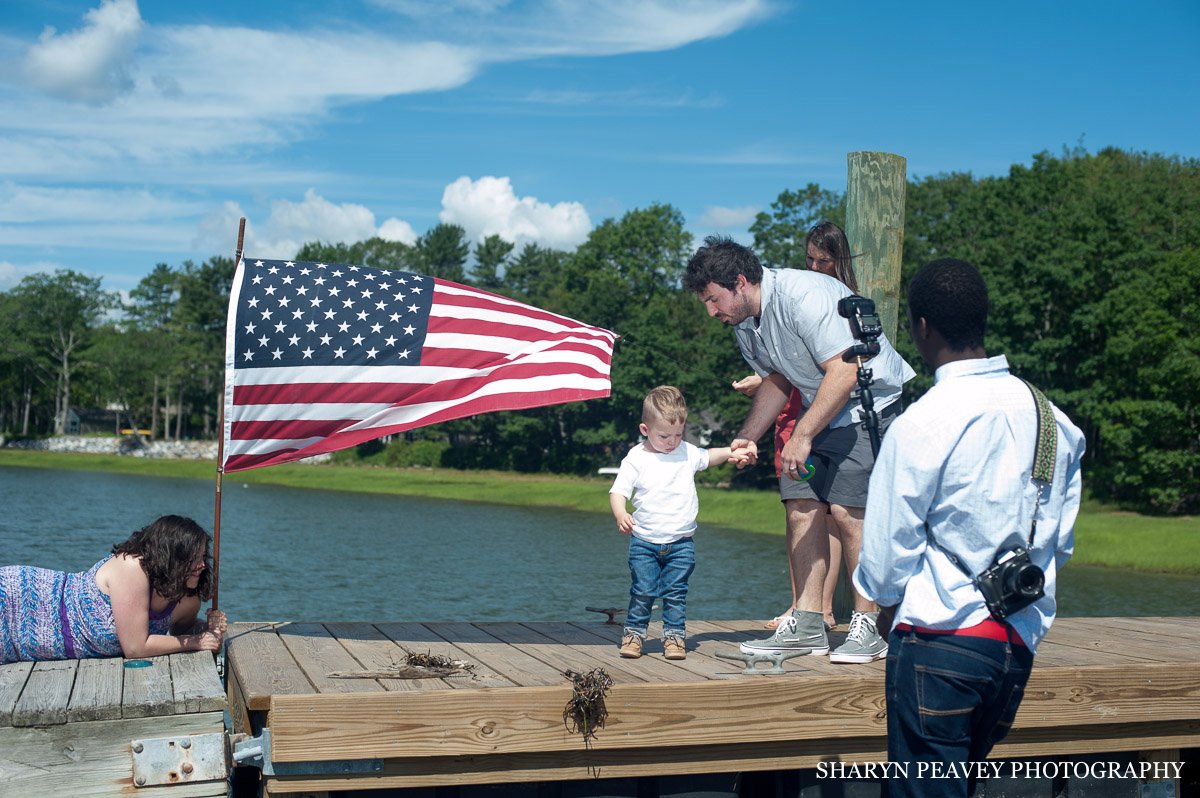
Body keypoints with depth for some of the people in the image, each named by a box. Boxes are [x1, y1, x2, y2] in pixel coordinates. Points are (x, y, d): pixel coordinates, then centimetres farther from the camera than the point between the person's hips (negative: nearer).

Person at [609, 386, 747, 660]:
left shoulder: (687, 453, 5)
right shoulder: (636, 459, -6)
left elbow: (708, 457, 25)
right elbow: (618, 492, -8)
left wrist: (730, 453, 9)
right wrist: (620, 515, -27)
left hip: (681, 543, 2)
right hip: (644, 542, -2)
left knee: (676, 592, 3)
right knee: (642, 591, -1)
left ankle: (674, 635, 13)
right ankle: (634, 632, 16)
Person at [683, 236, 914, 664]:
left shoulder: (803, 295, -24)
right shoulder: (744, 322, 5)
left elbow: (844, 372, -27)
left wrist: (802, 436, -26)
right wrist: (748, 436, 6)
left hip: (873, 400, -9)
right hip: (821, 412, 9)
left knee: (846, 509, -17)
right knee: (802, 506, -1)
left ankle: (867, 627, -9)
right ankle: (807, 625, 4)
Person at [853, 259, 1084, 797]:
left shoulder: (920, 424, -14)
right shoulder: (1050, 416, 4)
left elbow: (885, 560, -9)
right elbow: (1060, 542, 12)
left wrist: (884, 595, 12)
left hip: (941, 638, -6)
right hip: (1021, 639, 7)